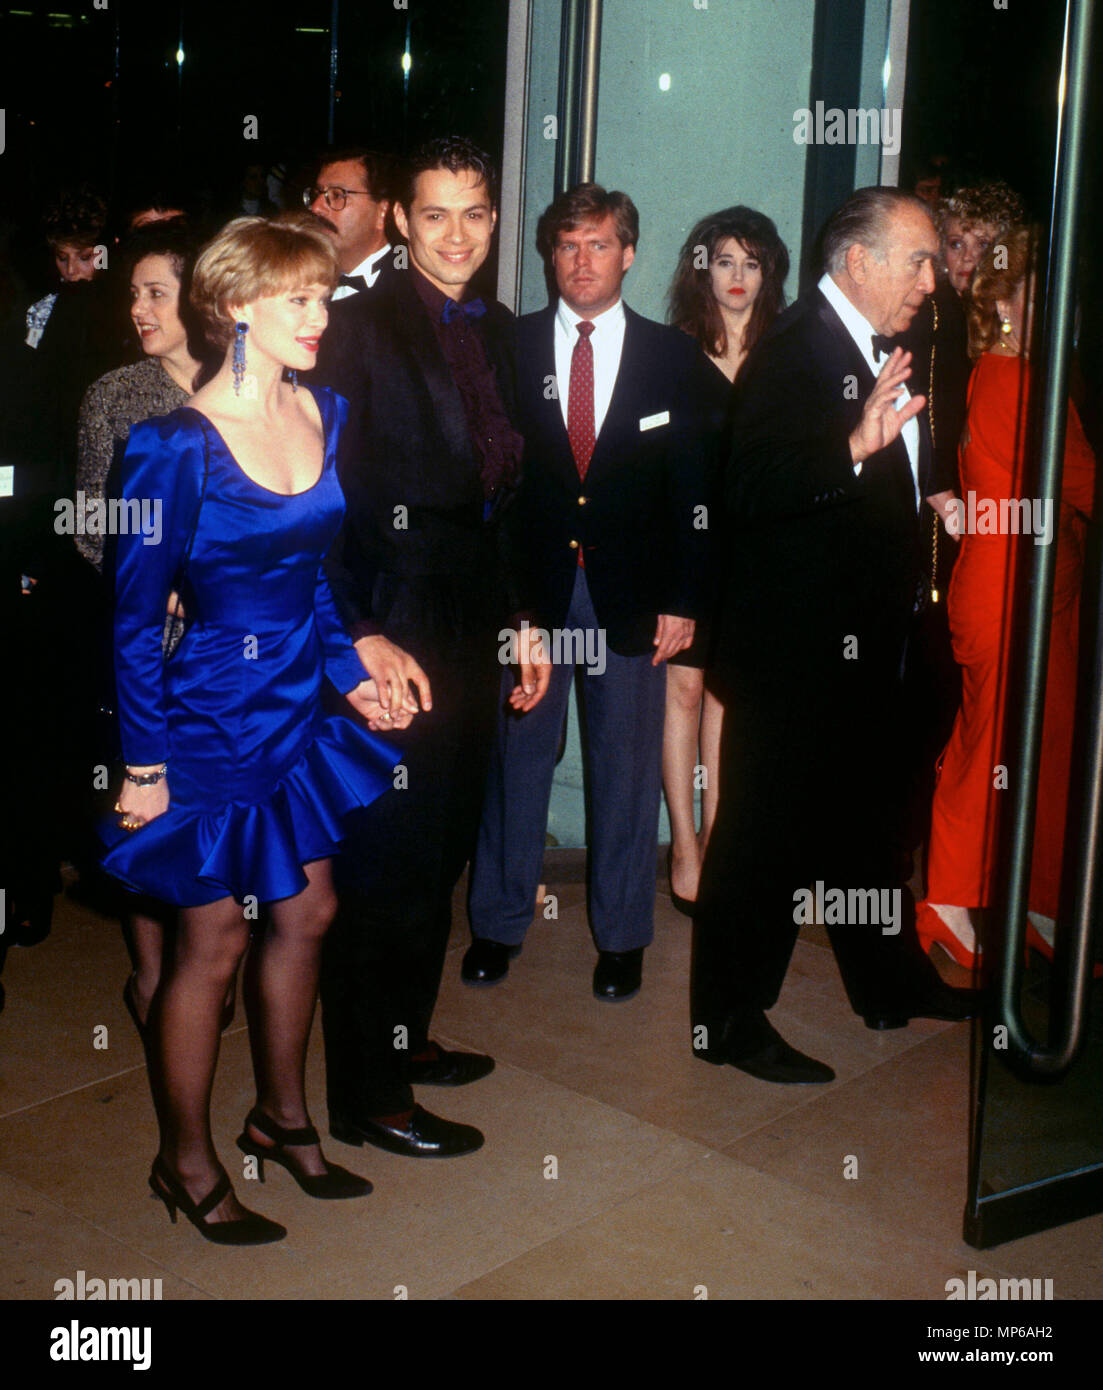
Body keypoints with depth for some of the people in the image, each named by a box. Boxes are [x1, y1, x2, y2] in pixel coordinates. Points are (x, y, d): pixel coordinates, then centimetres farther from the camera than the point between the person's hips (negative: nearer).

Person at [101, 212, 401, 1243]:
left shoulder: (325, 415, 3)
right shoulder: (178, 445, -18)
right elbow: (135, 616, -14)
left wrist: (347, 673, 8)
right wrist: (145, 764, -14)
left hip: (296, 707, 7)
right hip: (211, 715, -7)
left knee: (304, 911, 16)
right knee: (213, 940, 5)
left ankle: (280, 1118, 36)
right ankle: (186, 1164, 24)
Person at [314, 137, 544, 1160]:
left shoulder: (495, 330, 12)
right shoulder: (361, 326, -10)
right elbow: (330, 492, -15)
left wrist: (521, 618, 13)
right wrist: (364, 634, -21)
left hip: (471, 623, 8)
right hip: (394, 629, -8)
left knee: (442, 845, 17)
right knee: (386, 857, -1)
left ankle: (406, 1037, 35)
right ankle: (366, 1096, 12)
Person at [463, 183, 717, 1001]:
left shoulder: (674, 359, 4)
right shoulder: (509, 348, 4)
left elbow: (694, 489, 3)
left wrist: (683, 600, -3)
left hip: (631, 594, 0)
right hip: (529, 586, 0)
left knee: (627, 766, 7)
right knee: (517, 756, 8)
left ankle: (623, 935, 21)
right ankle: (499, 923, 23)